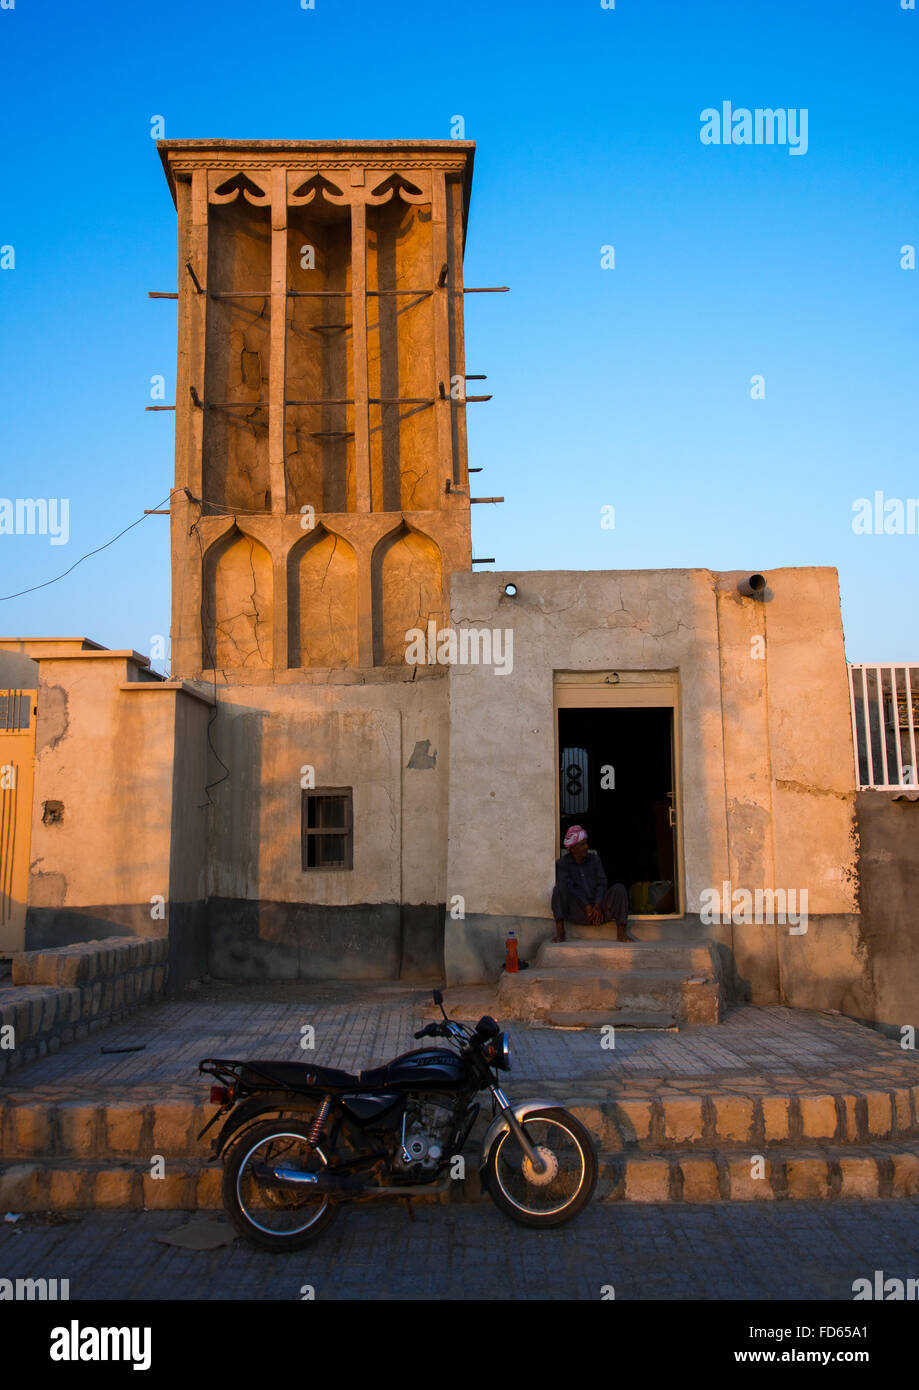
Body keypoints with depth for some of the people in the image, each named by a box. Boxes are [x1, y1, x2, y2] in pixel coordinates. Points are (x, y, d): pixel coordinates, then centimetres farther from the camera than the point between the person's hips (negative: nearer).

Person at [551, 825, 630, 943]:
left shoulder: (594, 859, 11)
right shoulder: (562, 863, 2)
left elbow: (602, 883, 2)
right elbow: (569, 888, -11)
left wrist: (598, 906, -15)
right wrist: (586, 907, -22)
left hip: (597, 909, 2)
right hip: (578, 912, -2)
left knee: (619, 888, -19)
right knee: (559, 888, -26)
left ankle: (621, 932, -27)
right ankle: (560, 931, -33)